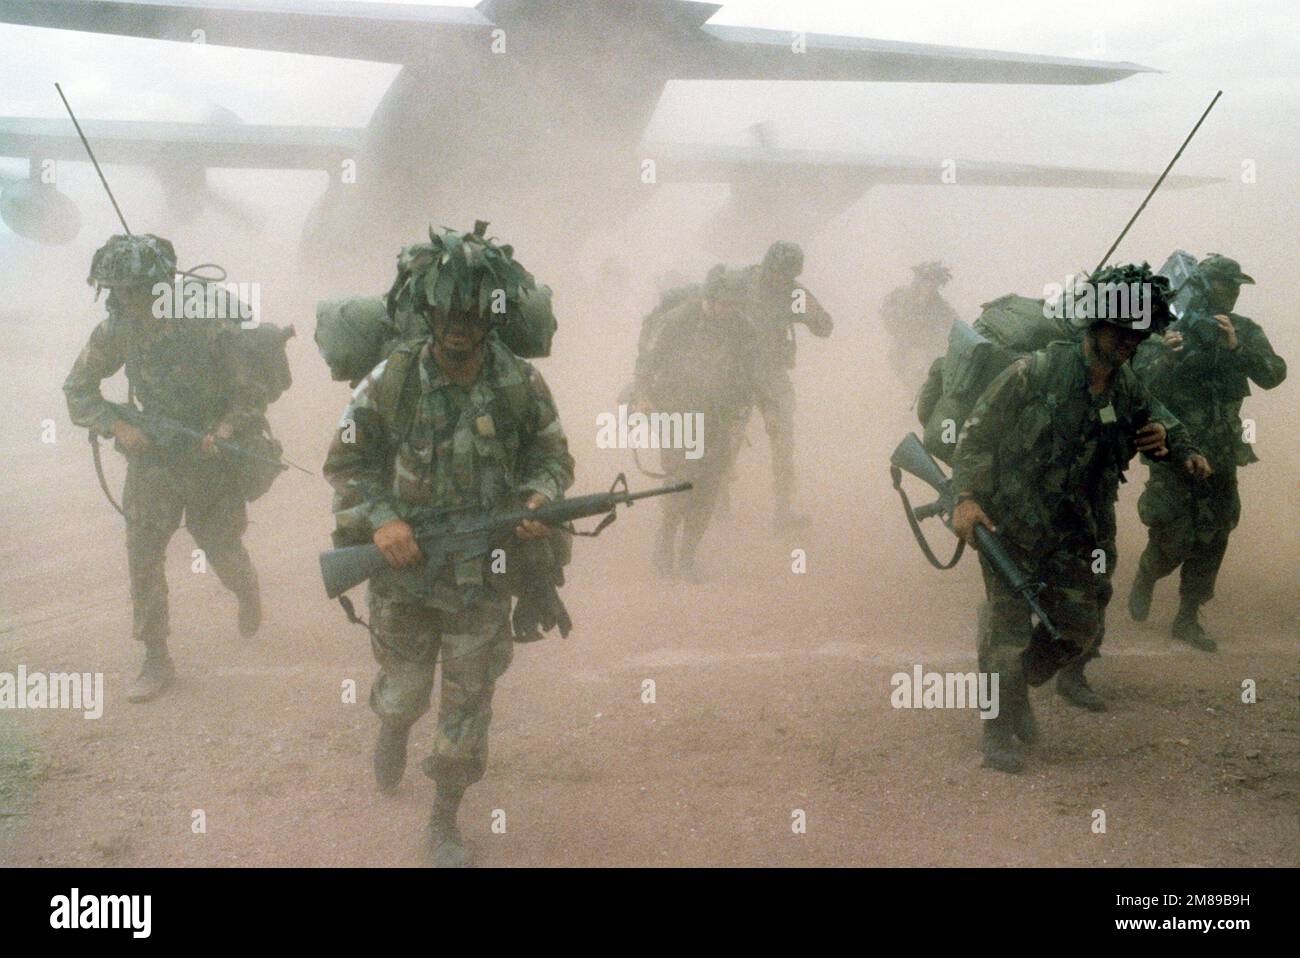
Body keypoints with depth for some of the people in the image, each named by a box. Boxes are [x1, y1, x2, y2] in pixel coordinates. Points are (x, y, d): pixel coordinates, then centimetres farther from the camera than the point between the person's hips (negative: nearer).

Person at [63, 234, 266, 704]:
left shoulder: (209, 326, -20)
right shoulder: (117, 330, -10)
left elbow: (249, 398, -14)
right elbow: (78, 389, 2)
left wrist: (220, 434, -30)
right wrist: (118, 424, -14)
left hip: (211, 458, -2)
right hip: (152, 457, 3)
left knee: (222, 551, 10)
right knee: (142, 555, -3)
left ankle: (248, 593, 48)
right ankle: (156, 661, 9)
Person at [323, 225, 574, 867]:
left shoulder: (521, 385, -8)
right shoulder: (391, 380, -11)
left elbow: (553, 455, 6)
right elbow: (345, 462, -2)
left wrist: (540, 498, -14)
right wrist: (379, 519, -17)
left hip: (486, 578, 0)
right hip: (404, 573, 0)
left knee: (466, 713, 7)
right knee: (404, 693, 17)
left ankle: (445, 821, 27)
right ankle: (393, 729, 55)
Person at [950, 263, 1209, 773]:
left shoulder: (1128, 391, 2)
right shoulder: (1036, 373, -16)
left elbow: (1157, 425, 22)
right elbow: (976, 430, -12)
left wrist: (1182, 450, -1)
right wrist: (966, 496, -21)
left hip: (1073, 535, 6)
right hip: (1011, 525, -6)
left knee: (1079, 631, 11)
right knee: (1009, 632, -4)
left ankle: (1017, 688, 37)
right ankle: (998, 732, 13)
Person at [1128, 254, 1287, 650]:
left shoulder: (1244, 331, 2)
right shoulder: (1168, 327, -10)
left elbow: (1274, 374, -11)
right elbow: (1139, 383, -18)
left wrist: (1237, 347, -26)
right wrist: (1167, 356, -36)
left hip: (1221, 455, 4)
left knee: (1211, 543, 8)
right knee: (1173, 540, -5)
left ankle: (1188, 618, 21)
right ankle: (1144, 582, 26)